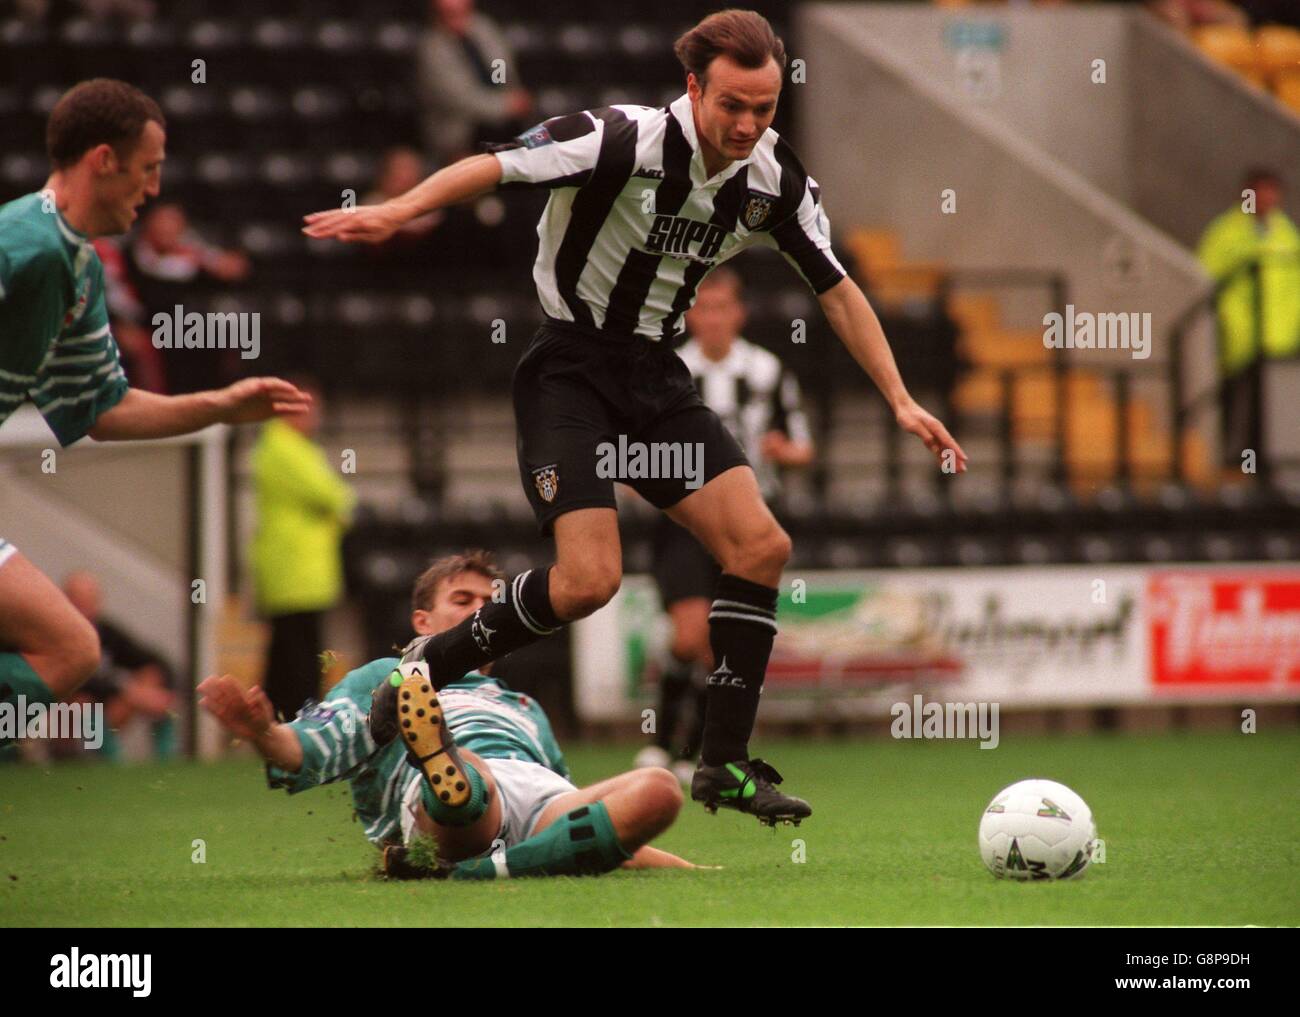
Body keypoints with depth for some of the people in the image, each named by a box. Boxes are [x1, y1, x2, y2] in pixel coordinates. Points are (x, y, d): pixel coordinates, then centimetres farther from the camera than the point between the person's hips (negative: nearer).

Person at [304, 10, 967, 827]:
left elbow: (838, 290, 9)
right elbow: (496, 168, -25)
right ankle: (429, 664, 2)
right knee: (590, 579, -21)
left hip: (659, 377, 6)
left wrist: (902, 401, 6)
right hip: (571, 368, -6)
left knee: (761, 545, -8)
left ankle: (725, 761, 1)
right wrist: (397, 212, -40)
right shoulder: (626, 141, -20)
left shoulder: (776, 180, -1)